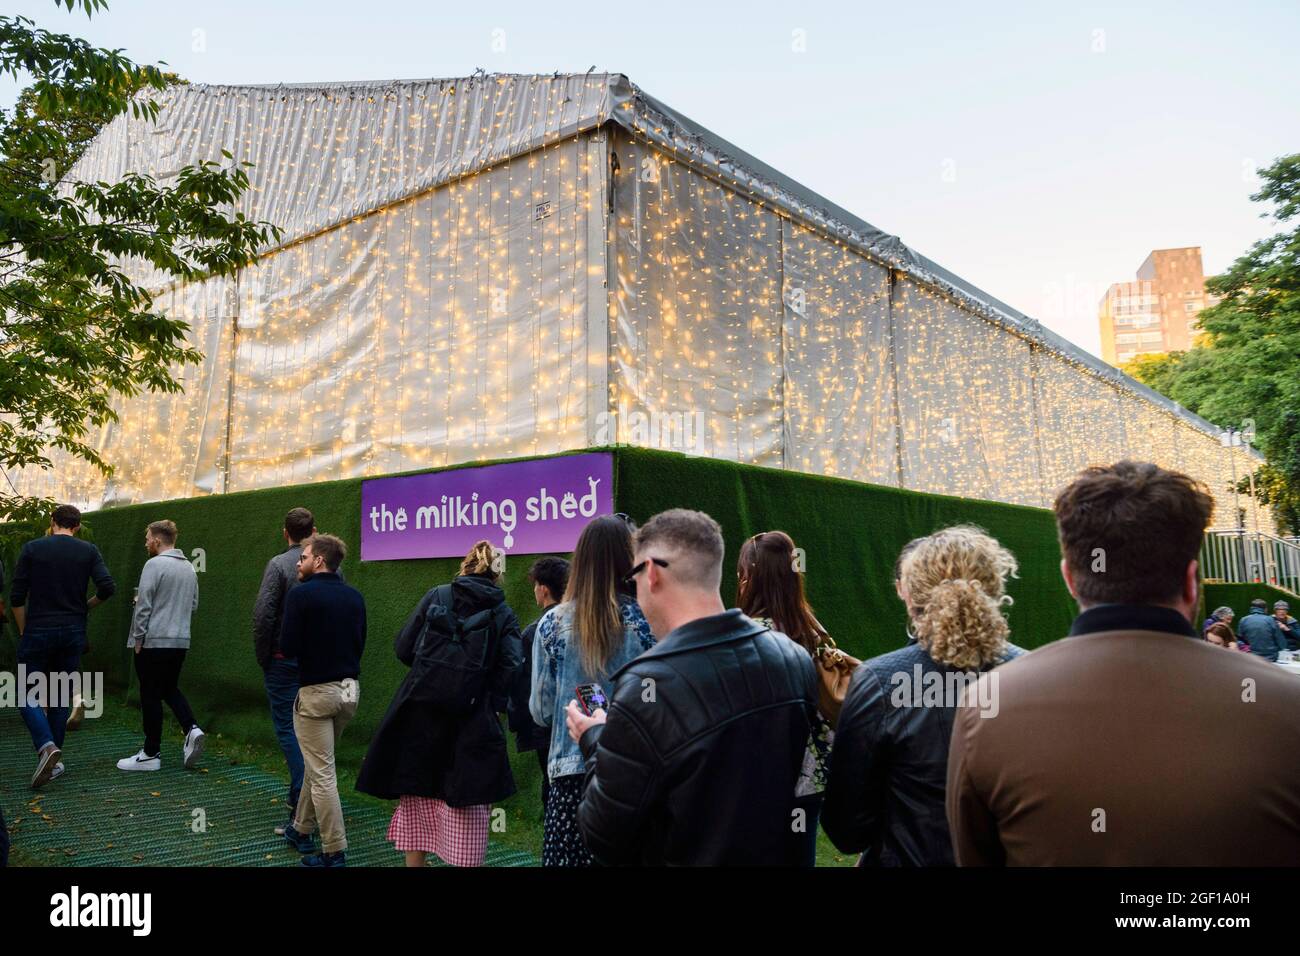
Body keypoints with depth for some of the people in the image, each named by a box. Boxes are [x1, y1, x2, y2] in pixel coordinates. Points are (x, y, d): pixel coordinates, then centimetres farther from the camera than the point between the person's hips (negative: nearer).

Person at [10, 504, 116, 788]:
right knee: (60, 695, 13)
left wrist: (23, 631, 9)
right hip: (73, 634, 2)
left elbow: (17, 597, -3)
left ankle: (46, 746, -16)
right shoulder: (88, 551, 1)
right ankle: (55, 762, 15)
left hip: (38, 632, -2)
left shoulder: (32, 548, -1)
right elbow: (107, 587, -9)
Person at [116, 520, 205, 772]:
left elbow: (143, 606, -14)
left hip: (154, 641, -7)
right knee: (171, 689, 20)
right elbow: (194, 604, 16)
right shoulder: (189, 567, 11)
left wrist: (138, 639, -7)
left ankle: (151, 754, 10)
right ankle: (191, 729, 0)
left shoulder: (154, 565, -12)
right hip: (181, 641, 7)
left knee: (151, 696, 3)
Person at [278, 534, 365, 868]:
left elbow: (288, 648, -13)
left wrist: (306, 645, 7)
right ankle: (301, 830, 36)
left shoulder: (300, 595, -11)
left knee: (322, 773, 1)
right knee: (316, 764, 22)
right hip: (349, 689, 6)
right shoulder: (355, 596, 5)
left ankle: (335, 852, 5)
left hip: (317, 691, -6)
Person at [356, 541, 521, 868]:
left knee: (417, 794, 17)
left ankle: (415, 860, 28)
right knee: (467, 803, 7)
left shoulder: (436, 596, 2)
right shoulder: (504, 614, 1)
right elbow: (509, 669, -9)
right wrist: (480, 691, 4)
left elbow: (404, 648, 2)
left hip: (420, 711, 1)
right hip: (472, 719, -1)